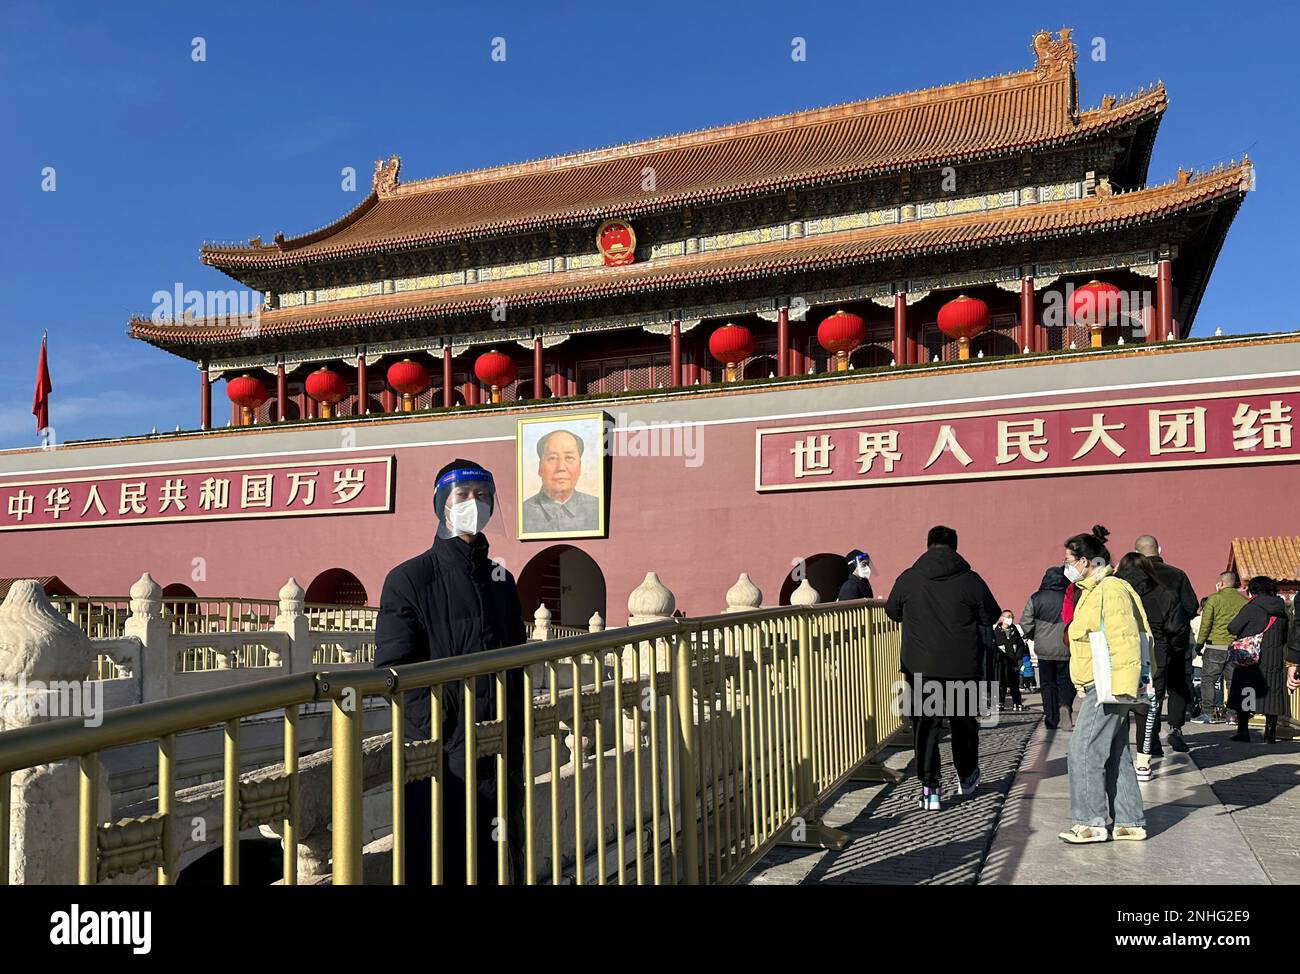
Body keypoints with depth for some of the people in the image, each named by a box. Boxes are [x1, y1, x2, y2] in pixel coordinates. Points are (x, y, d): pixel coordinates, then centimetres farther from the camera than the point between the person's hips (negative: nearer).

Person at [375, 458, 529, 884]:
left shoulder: (502, 580, 14)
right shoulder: (410, 580, -3)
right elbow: (394, 673, -12)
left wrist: (515, 751, 9)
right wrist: (454, 743, -18)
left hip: (501, 759, 5)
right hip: (441, 765, -5)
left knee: (500, 868, 12)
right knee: (439, 869, 2)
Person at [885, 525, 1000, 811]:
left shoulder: (907, 579, -3)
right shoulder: (971, 580, -7)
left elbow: (892, 612, 11)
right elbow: (990, 616, 2)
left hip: (920, 667, 0)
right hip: (963, 668, 0)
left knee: (925, 725, 6)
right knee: (964, 722, 18)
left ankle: (929, 788, 1)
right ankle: (967, 778, 34)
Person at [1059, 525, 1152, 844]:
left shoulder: (1110, 590, -15)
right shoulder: (1091, 591, 18)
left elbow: (1123, 641, -21)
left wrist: (1116, 686, -24)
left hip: (1108, 687, -11)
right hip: (1098, 687, 11)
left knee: (1084, 750, -8)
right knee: (1115, 754, 13)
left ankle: (1093, 823, -1)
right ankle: (1129, 823, 19)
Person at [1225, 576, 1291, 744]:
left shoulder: (1251, 607, -9)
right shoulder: (1281, 611, 8)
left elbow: (1232, 628, -9)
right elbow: (1285, 637, 14)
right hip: (1274, 661, 4)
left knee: (1243, 695, 3)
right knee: (1271, 693, 9)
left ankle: (1243, 732, 2)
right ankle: (1270, 733, 10)